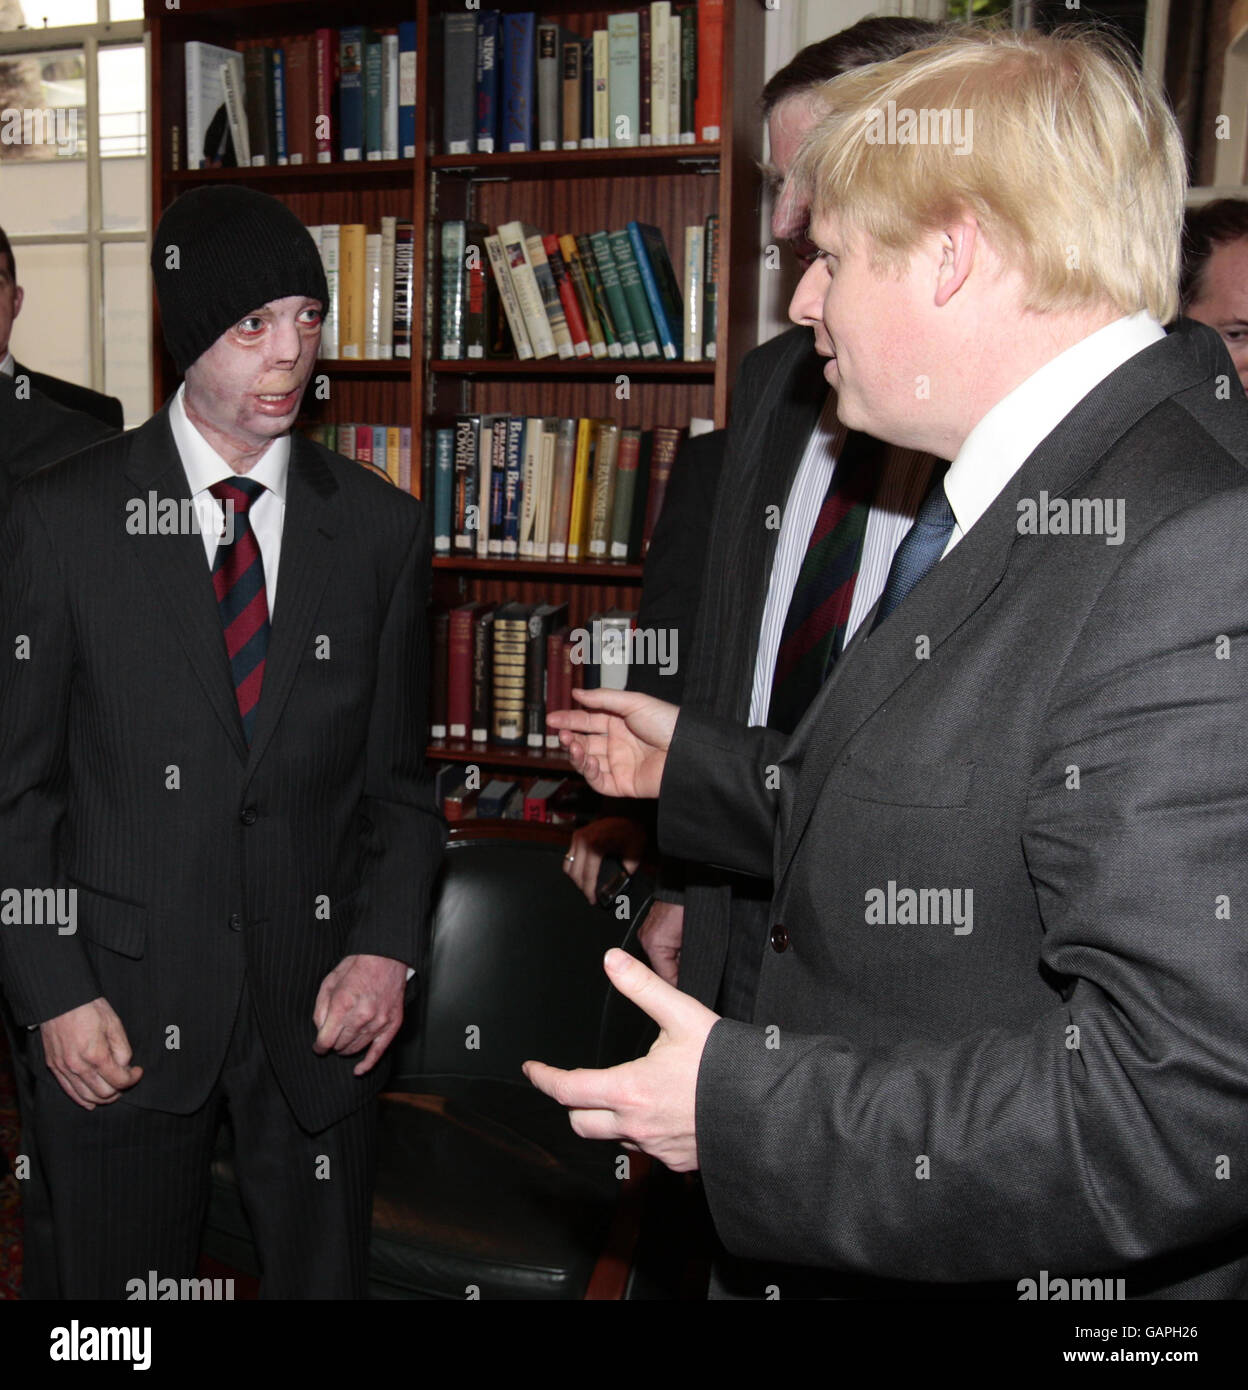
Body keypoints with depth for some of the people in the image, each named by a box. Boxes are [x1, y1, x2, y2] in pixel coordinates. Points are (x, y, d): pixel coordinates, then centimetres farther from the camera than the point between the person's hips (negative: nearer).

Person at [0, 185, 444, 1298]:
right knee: (121, 1287, 16)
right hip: (119, 1014, -1)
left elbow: (398, 775, 5)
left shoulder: (381, 528, 0)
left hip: (319, 1008, 2)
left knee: (324, 1276, 16)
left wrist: (385, 948, -7)